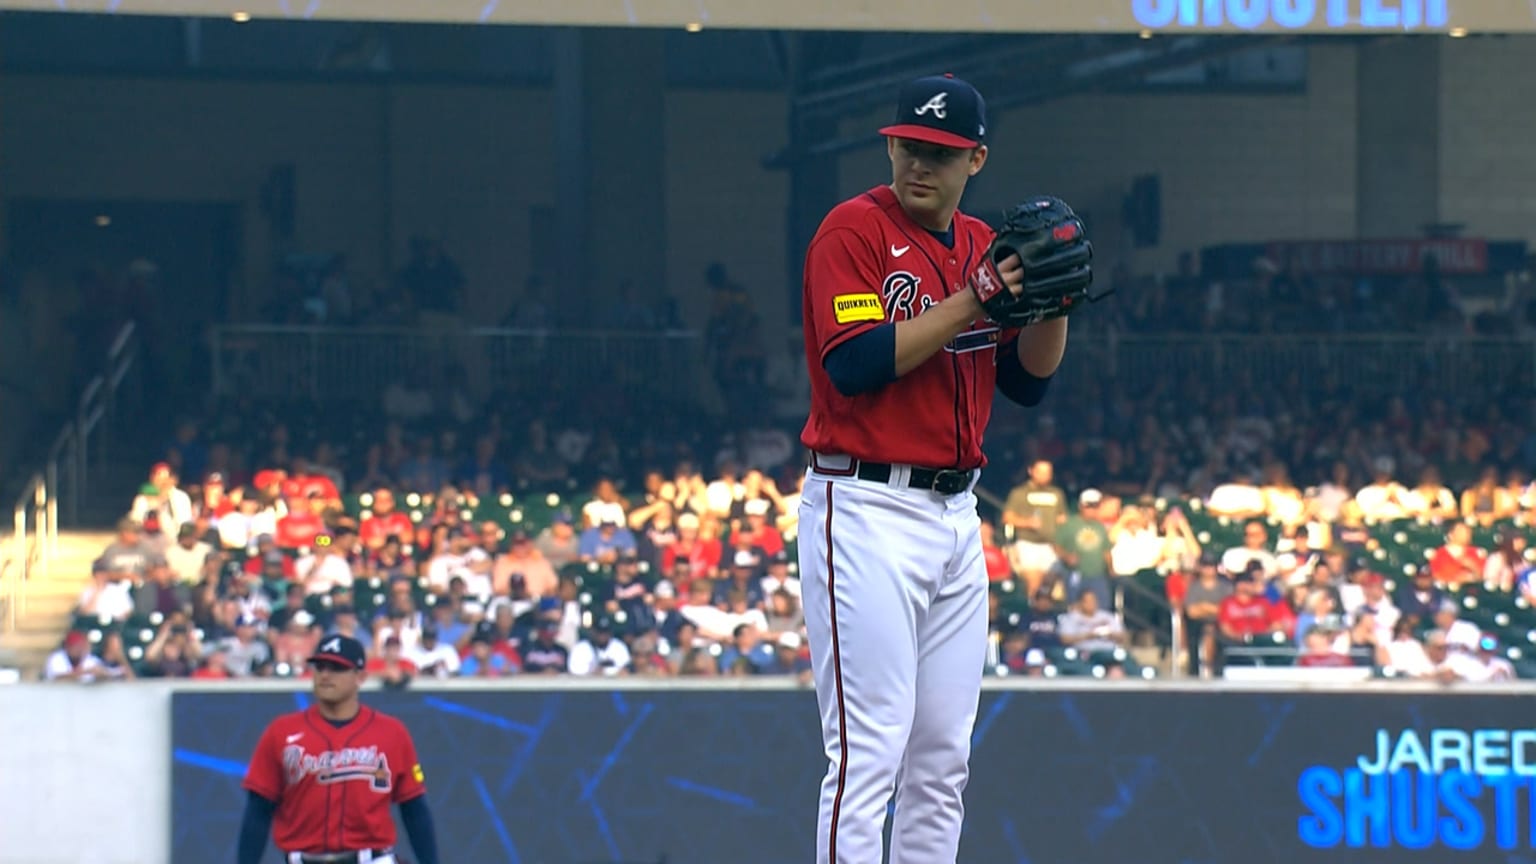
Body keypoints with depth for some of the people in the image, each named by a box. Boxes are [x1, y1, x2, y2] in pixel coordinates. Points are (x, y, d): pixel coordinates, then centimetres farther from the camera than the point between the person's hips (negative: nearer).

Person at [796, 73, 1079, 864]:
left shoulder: (984, 245, 13)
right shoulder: (854, 229, -8)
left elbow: (1028, 381, 12)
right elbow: (855, 363, -20)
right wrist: (972, 302, -20)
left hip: (955, 515, 8)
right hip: (866, 510, -8)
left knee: (943, 757, 10)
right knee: (867, 752, -12)